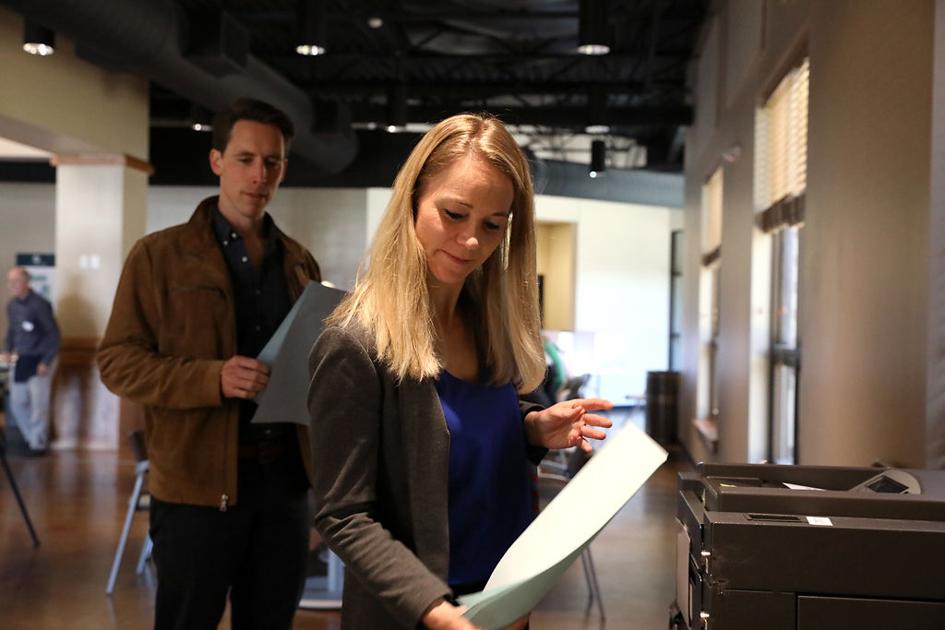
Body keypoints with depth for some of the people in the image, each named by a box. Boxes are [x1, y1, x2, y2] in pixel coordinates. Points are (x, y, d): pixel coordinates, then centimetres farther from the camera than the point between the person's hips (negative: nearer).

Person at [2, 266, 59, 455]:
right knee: (17, 403, 10)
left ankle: (38, 444, 11)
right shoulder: (11, 305, 5)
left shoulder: (39, 304, -16)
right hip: (21, 360, 7)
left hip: (38, 361, -7)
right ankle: (30, 438, 26)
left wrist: (46, 362, -14)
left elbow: (53, 334, -13)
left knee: (38, 404, -2)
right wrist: (8, 351, 7)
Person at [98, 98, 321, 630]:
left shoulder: (300, 262, 12)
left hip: (286, 475, 4)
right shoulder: (160, 255, -2)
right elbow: (118, 361, -7)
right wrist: (212, 378, -22)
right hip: (199, 481, -4)